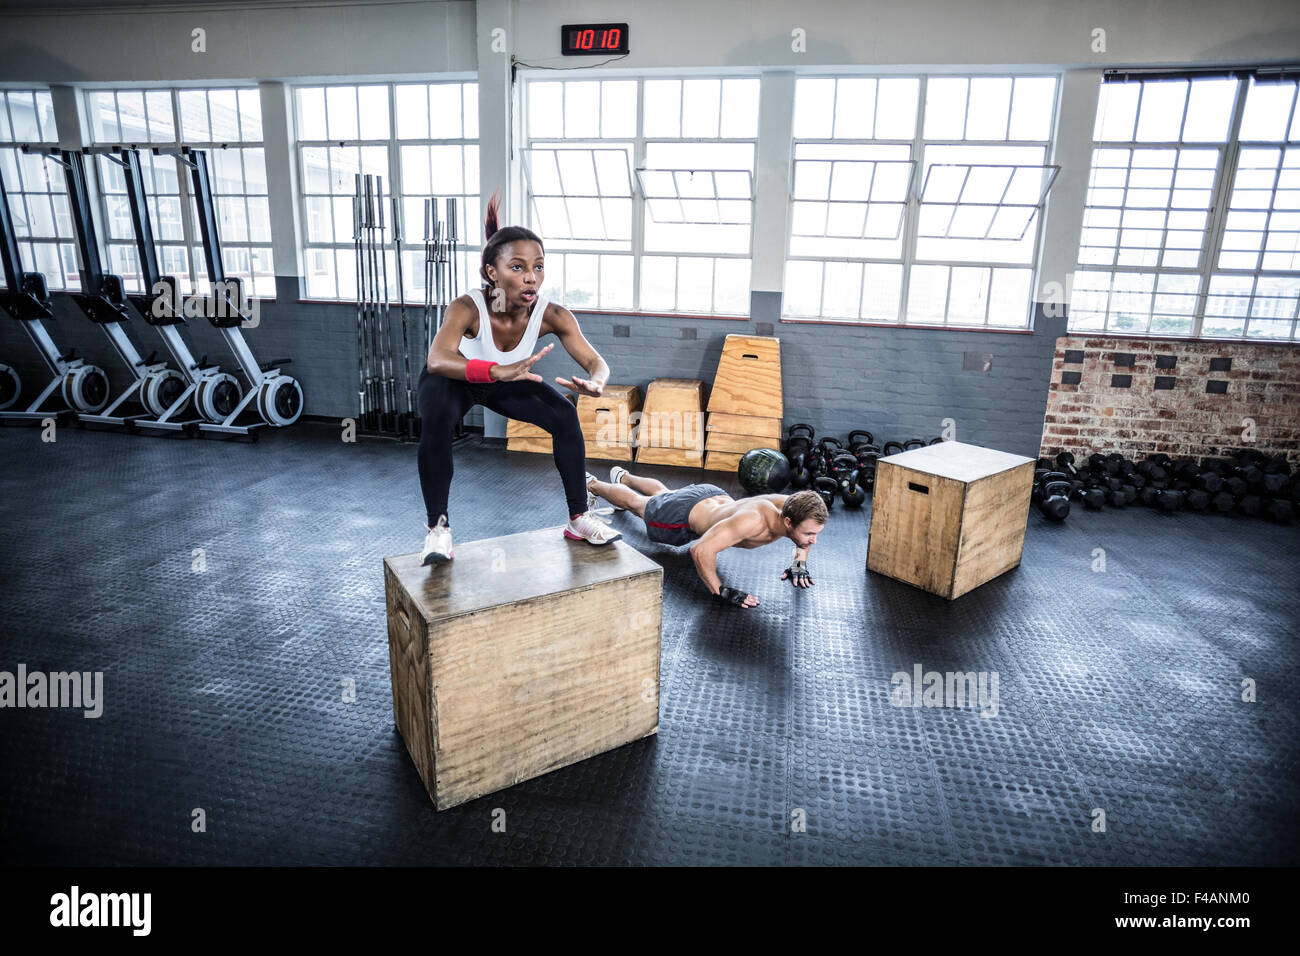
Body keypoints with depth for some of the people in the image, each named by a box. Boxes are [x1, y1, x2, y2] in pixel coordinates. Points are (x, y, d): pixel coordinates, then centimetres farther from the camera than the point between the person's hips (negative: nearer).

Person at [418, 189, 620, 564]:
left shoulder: (550, 315, -28)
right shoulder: (468, 308, -37)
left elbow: (596, 362, -27)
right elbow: (437, 360, -53)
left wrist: (595, 383, -53)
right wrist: (498, 371, -70)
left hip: (507, 382, 3)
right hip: (455, 380, -3)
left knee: (565, 415, -16)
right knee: (436, 422, -34)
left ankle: (578, 518, -2)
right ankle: (437, 528, -17)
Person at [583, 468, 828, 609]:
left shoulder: (792, 506, -29)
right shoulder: (753, 521, -50)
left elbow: (800, 537, -1)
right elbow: (701, 550, -53)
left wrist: (799, 563, -13)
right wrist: (722, 592, -46)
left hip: (716, 496, 6)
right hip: (684, 514, -6)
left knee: (662, 494, 37)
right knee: (636, 502, 24)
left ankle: (623, 476, 66)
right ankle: (592, 483, 52)